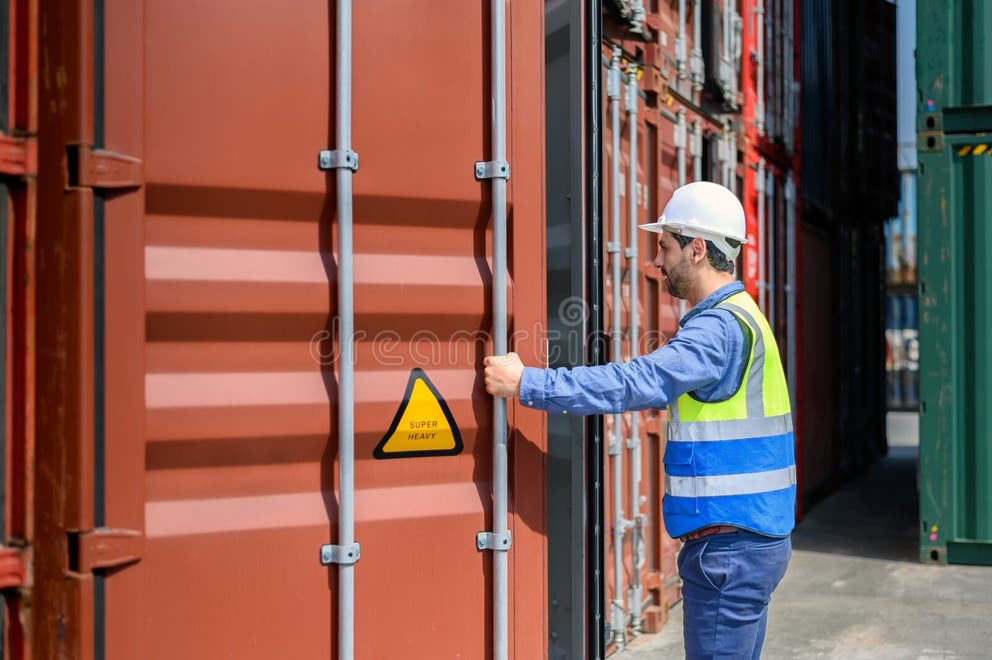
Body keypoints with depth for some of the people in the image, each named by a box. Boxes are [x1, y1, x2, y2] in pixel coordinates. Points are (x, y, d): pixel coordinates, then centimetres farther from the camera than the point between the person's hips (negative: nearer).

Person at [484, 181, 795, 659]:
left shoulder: (721, 326, -18)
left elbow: (640, 382, -27)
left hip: (730, 547, -10)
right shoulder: (731, 318, 16)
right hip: (748, 539, 10)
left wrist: (526, 383, -24)